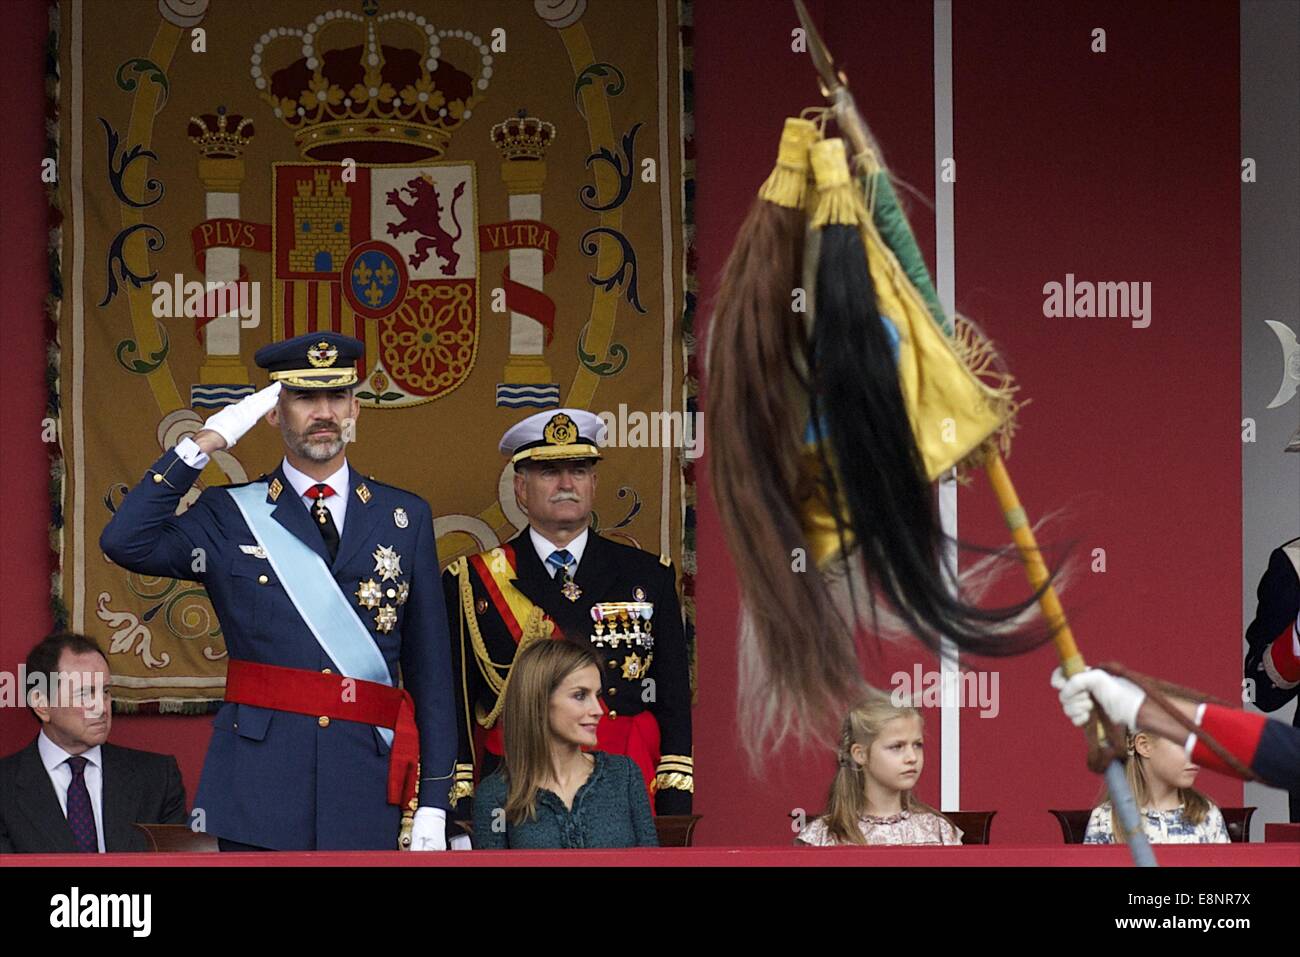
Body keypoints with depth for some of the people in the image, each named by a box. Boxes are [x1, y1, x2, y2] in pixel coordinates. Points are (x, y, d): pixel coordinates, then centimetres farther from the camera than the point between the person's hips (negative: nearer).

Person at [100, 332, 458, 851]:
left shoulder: (406, 517, 11)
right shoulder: (229, 516, 7)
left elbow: (430, 667, 9)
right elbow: (126, 542, -12)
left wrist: (434, 801, 3)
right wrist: (201, 446, -11)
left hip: (367, 786, 1)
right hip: (258, 788, -1)